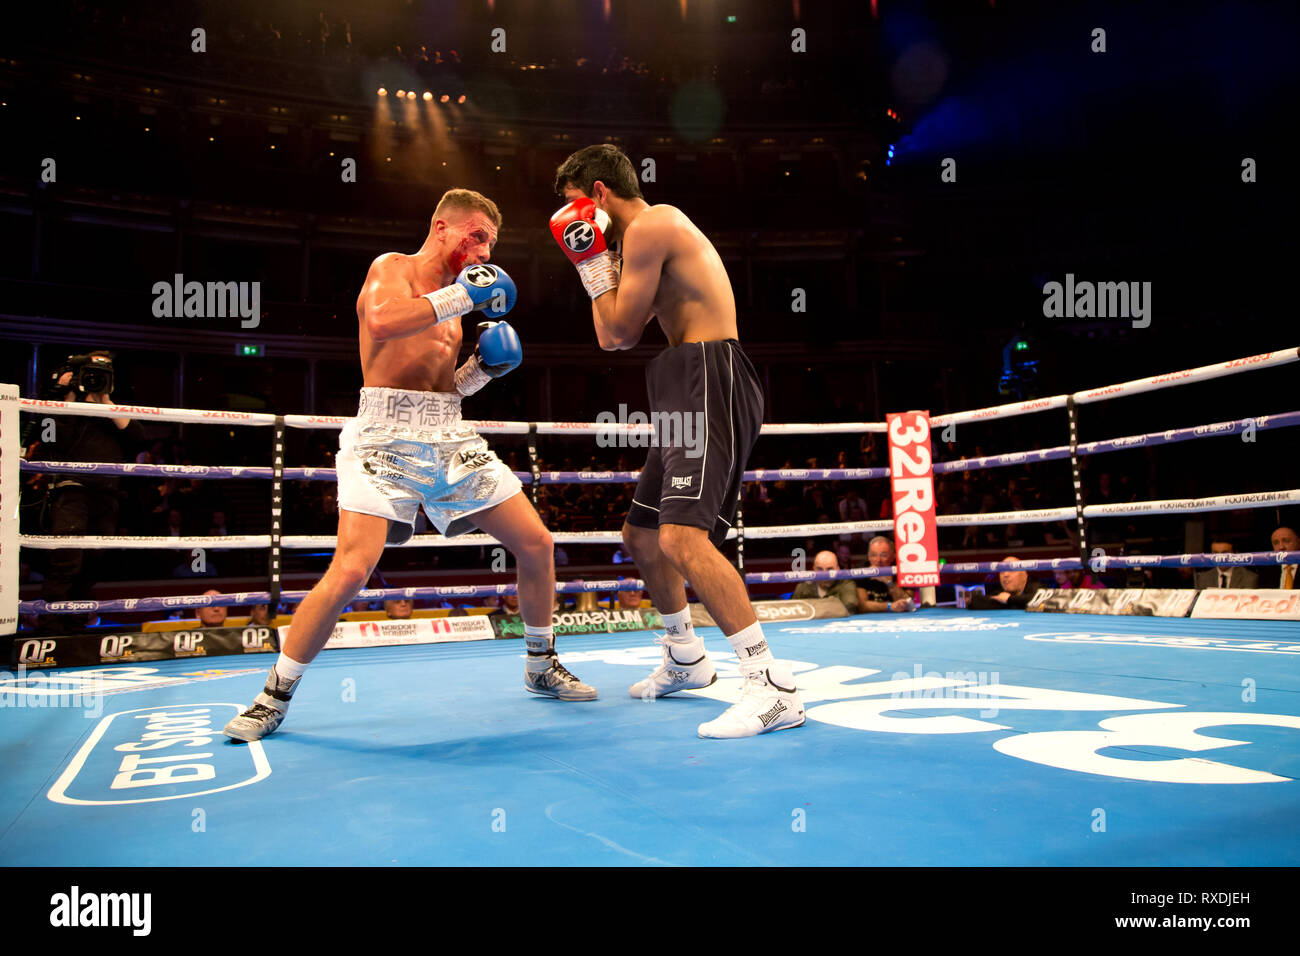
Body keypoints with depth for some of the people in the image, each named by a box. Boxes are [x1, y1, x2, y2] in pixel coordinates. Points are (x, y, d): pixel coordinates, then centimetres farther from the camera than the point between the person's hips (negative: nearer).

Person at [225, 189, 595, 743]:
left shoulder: (449, 299, 22)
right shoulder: (392, 268, 1)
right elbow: (380, 322, -23)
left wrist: (481, 369, 7)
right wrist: (460, 297, -16)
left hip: (450, 440, 7)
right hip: (386, 437, -7)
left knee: (536, 544, 3)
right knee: (351, 571, -20)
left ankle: (541, 667, 22)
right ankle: (276, 696, 2)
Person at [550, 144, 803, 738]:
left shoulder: (649, 226, -8)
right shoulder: (656, 230, 25)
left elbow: (616, 332, -9)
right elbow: (618, 337, 20)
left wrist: (592, 259, 2)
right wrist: (600, 261, 17)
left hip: (709, 384, -11)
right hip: (685, 394, 11)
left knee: (681, 538, -25)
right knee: (640, 536, 18)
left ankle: (773, 688, -22)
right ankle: (686, 660, 34)